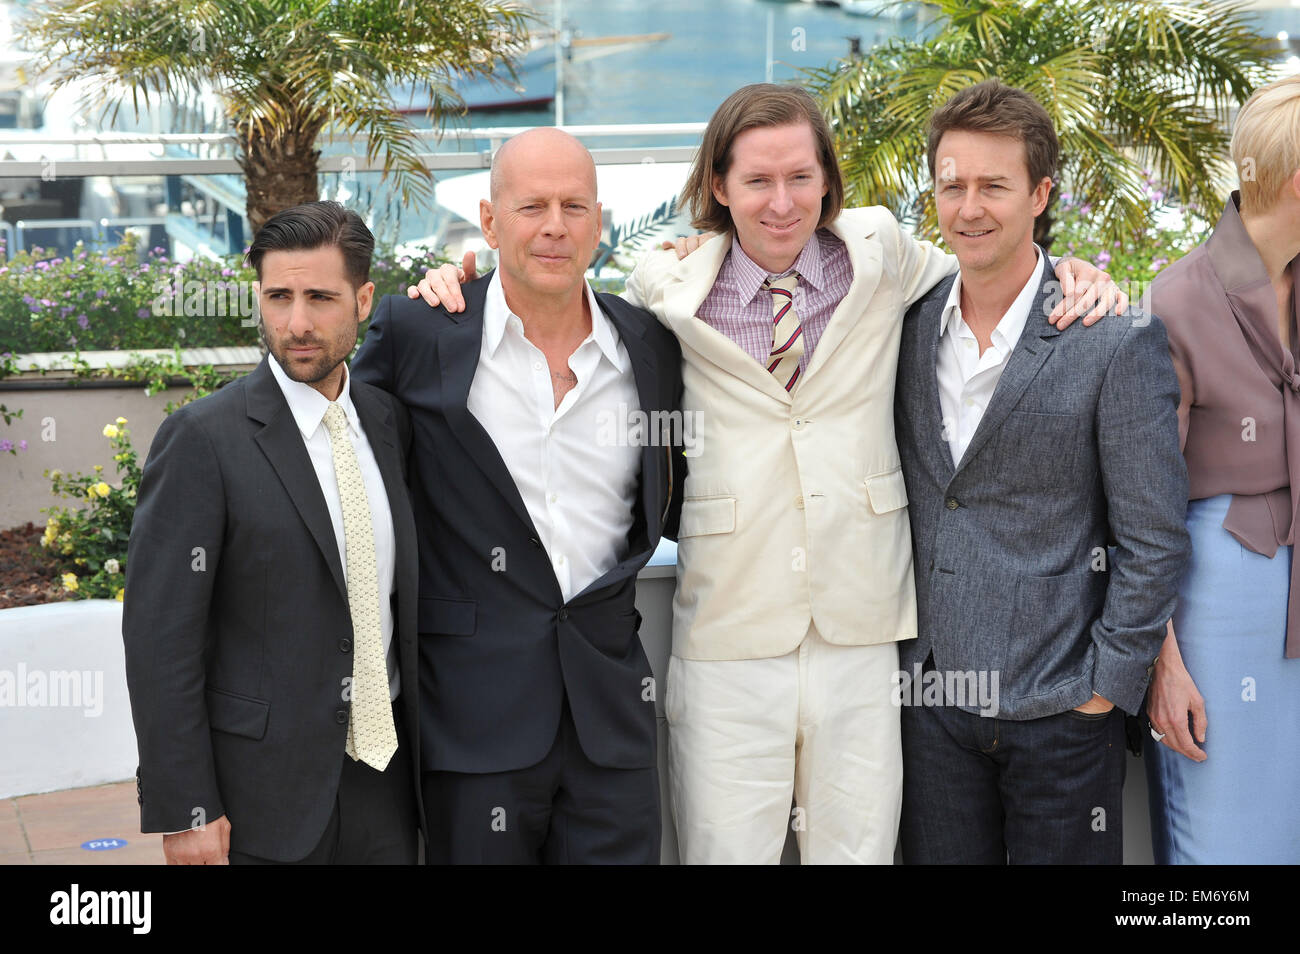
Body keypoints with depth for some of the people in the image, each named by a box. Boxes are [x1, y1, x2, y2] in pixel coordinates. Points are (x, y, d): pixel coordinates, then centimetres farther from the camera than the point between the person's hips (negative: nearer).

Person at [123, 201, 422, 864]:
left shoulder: (389, 421, 6)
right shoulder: (202, 437, -12)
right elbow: (159, 636, -13)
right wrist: (183, 811, -15)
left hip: (386, 780, 5)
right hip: (263, 791, -5)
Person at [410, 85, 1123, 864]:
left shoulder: (881, 260, 4)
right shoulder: (673, 292, 0)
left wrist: (1070, 274, 3)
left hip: (860, 633, 1)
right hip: (730, 644, -1)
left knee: (860, 846, 9)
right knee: (727, 847, 3)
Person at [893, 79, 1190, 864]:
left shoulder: (1118, 341, -10)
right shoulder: (909, 327, 4)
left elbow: (1153, 541, -9)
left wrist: (1108, 687, -9)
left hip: (1060, 710, -4)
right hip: (929, 696, 4)